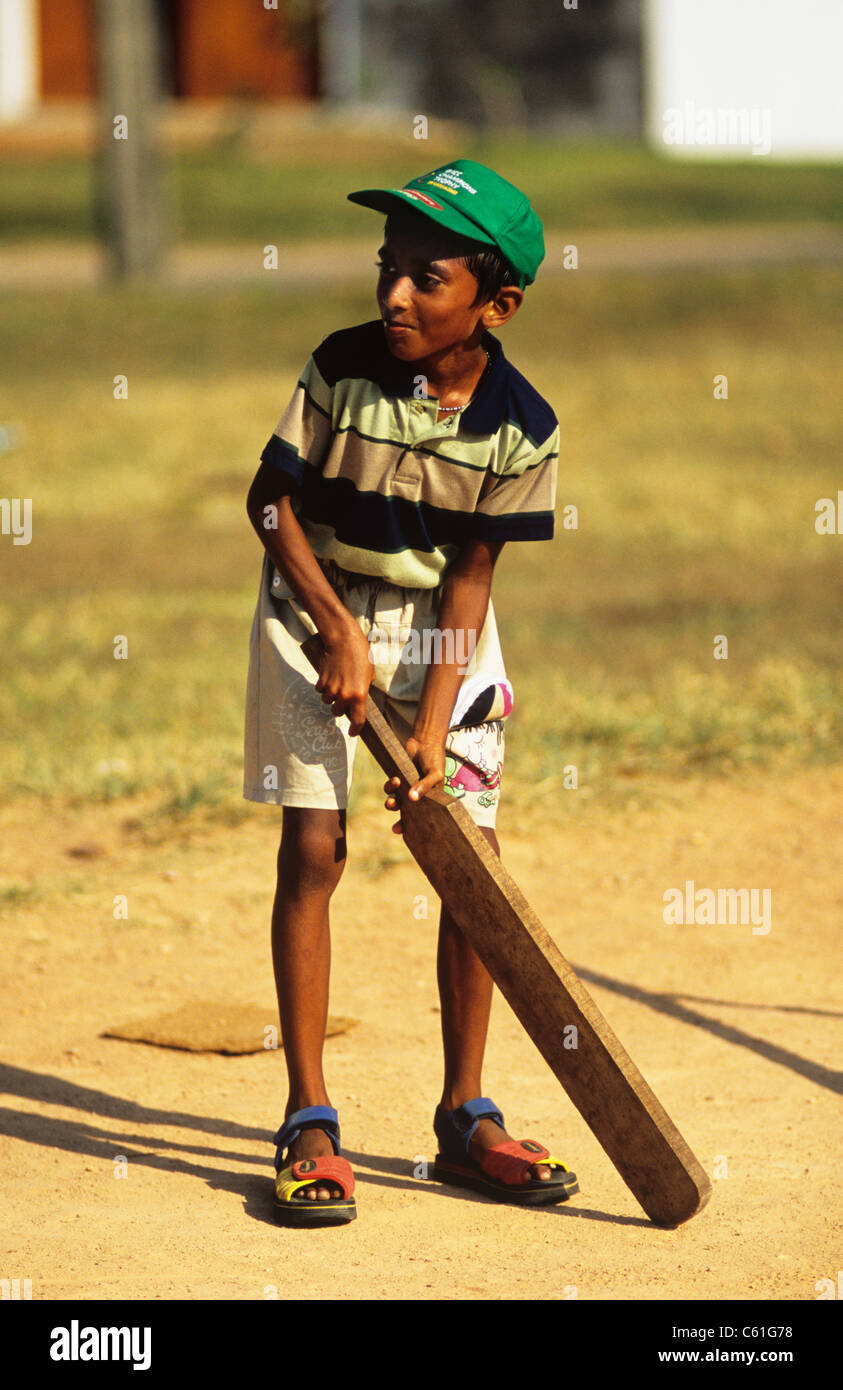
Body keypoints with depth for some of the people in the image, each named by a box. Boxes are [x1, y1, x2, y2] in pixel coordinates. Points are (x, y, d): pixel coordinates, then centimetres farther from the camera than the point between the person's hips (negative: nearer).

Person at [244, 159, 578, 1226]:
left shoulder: (521, 426, -15)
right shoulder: (341, 371, -19)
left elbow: (470, 569, -10)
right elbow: (273, 501, -9)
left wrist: (432, 724, -16)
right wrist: (339, 629, -18)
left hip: (440, 626, 2)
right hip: (319, 608, -2)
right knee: (313, 847, -9)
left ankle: (465, 1118, 11)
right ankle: (308, 1127, -4)